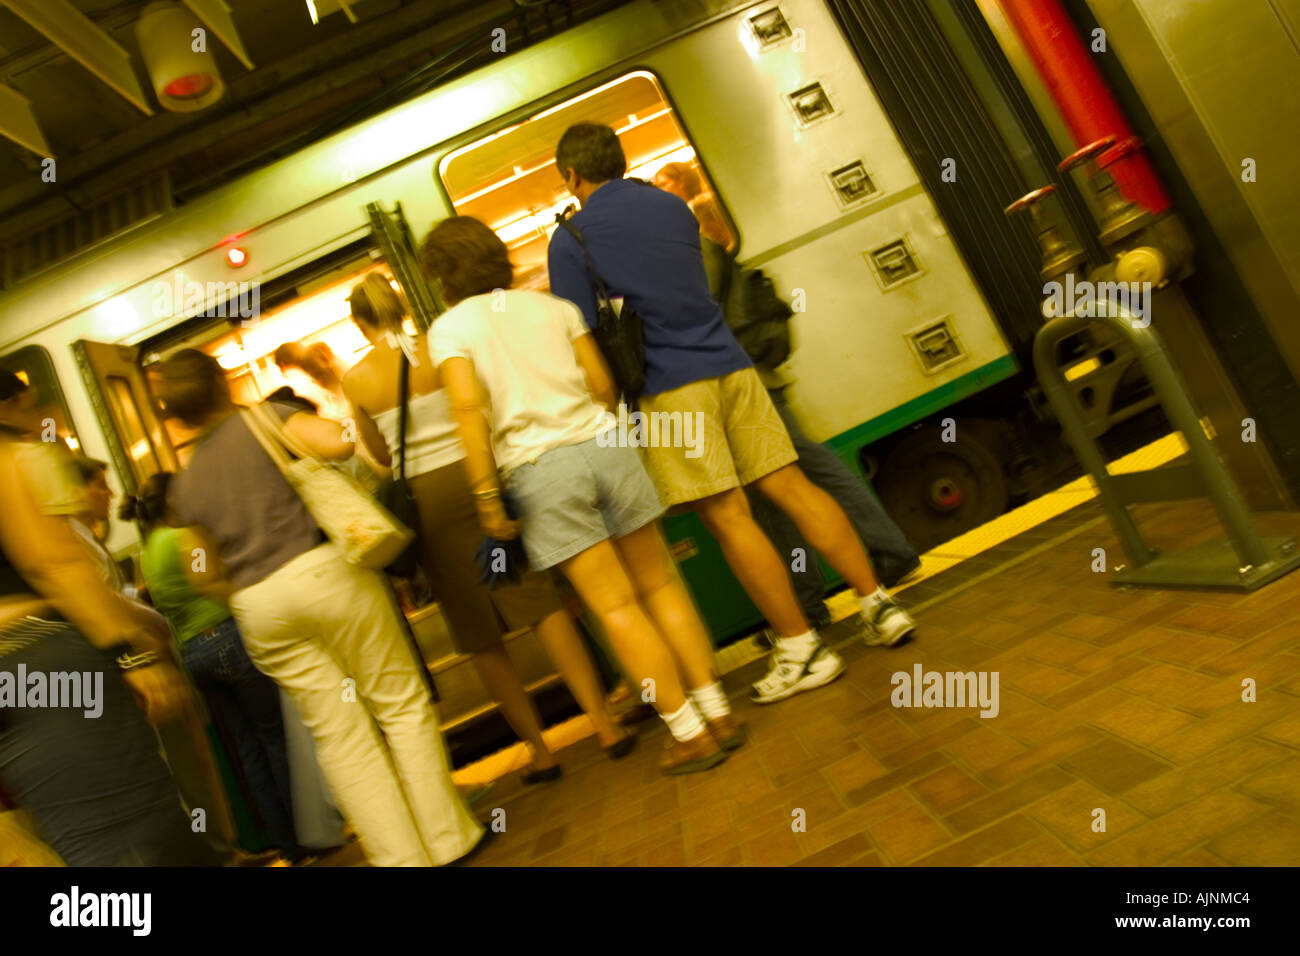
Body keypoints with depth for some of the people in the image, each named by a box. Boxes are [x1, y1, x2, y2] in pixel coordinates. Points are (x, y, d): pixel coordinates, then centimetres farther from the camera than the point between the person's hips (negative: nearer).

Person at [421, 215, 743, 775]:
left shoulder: (449, 329, 4)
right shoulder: (551, 305, 14)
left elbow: (468, 407, -11)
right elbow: (602, 383, 7)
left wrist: (486, 495, -9)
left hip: (539, 469, -3)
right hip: (602, 442, 3)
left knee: (617, 608, 2)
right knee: (660, 585, 12)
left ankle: (690, 735, 8)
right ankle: (718, 714, 17)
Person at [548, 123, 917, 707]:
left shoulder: (569, 240, -1)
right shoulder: (673, 207, 17)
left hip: (668, 387, -5)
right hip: (728, 363, 6)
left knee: (728, 518, -2)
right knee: (791, 486, 9)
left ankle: (801, 649, 4)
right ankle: (879, 604, 13)